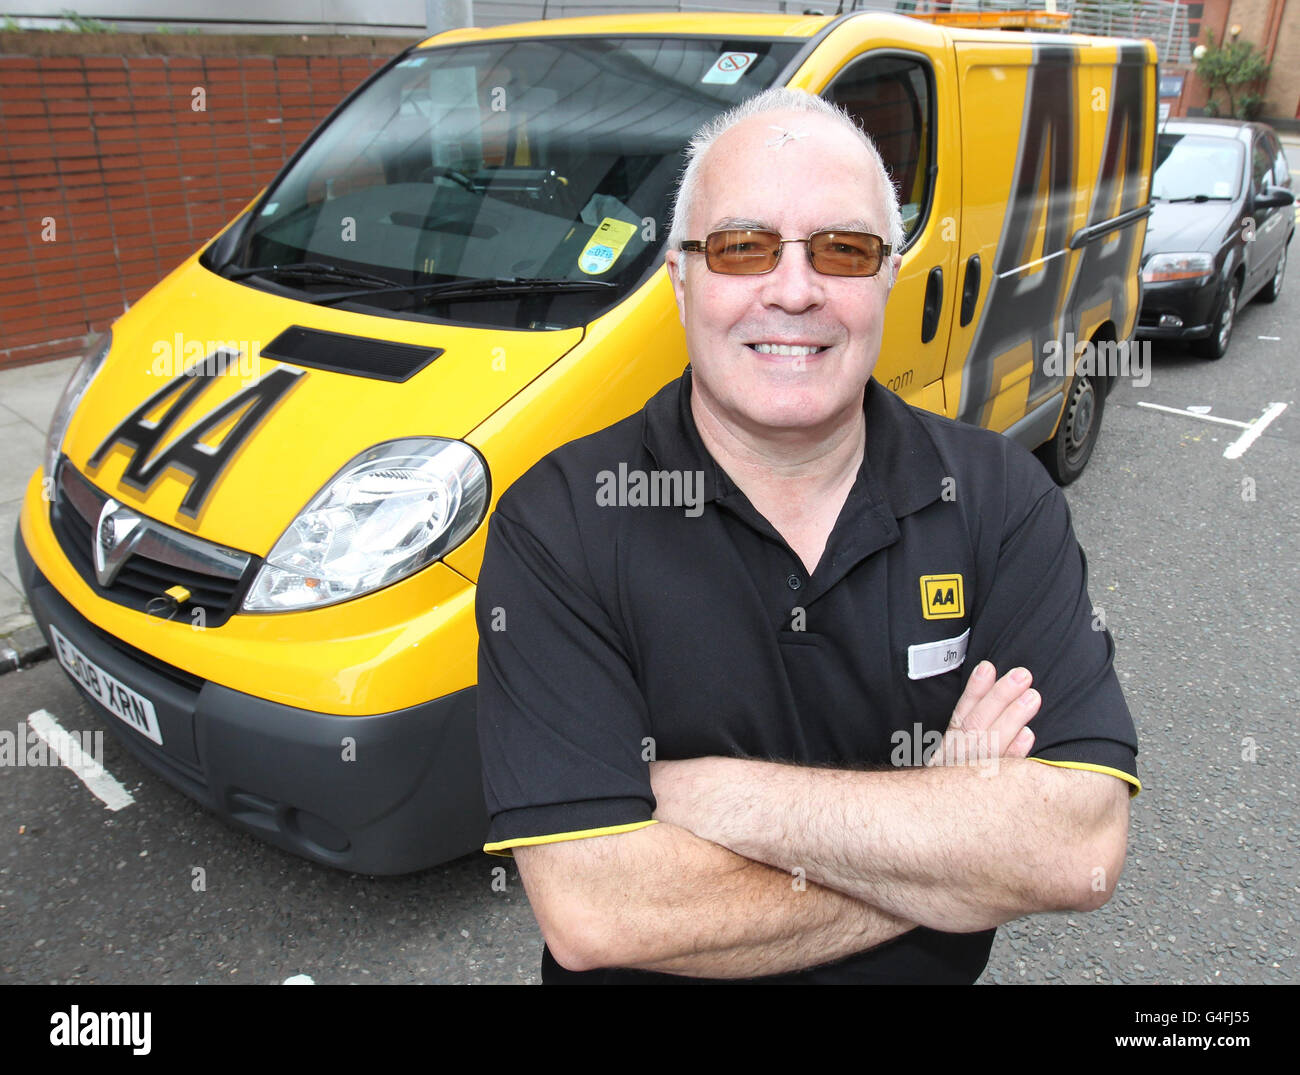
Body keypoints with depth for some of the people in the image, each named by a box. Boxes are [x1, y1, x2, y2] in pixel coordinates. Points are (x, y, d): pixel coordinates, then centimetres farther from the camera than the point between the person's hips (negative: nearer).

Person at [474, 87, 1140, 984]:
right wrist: (948, 819, -17)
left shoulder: (1000, 498, -8)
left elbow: (1085, 849, -16)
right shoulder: (559, 526, -16)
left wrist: (721, 795, -21)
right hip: (655, 981, -2)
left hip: (937, 970, 3)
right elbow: (591, 913, -23)